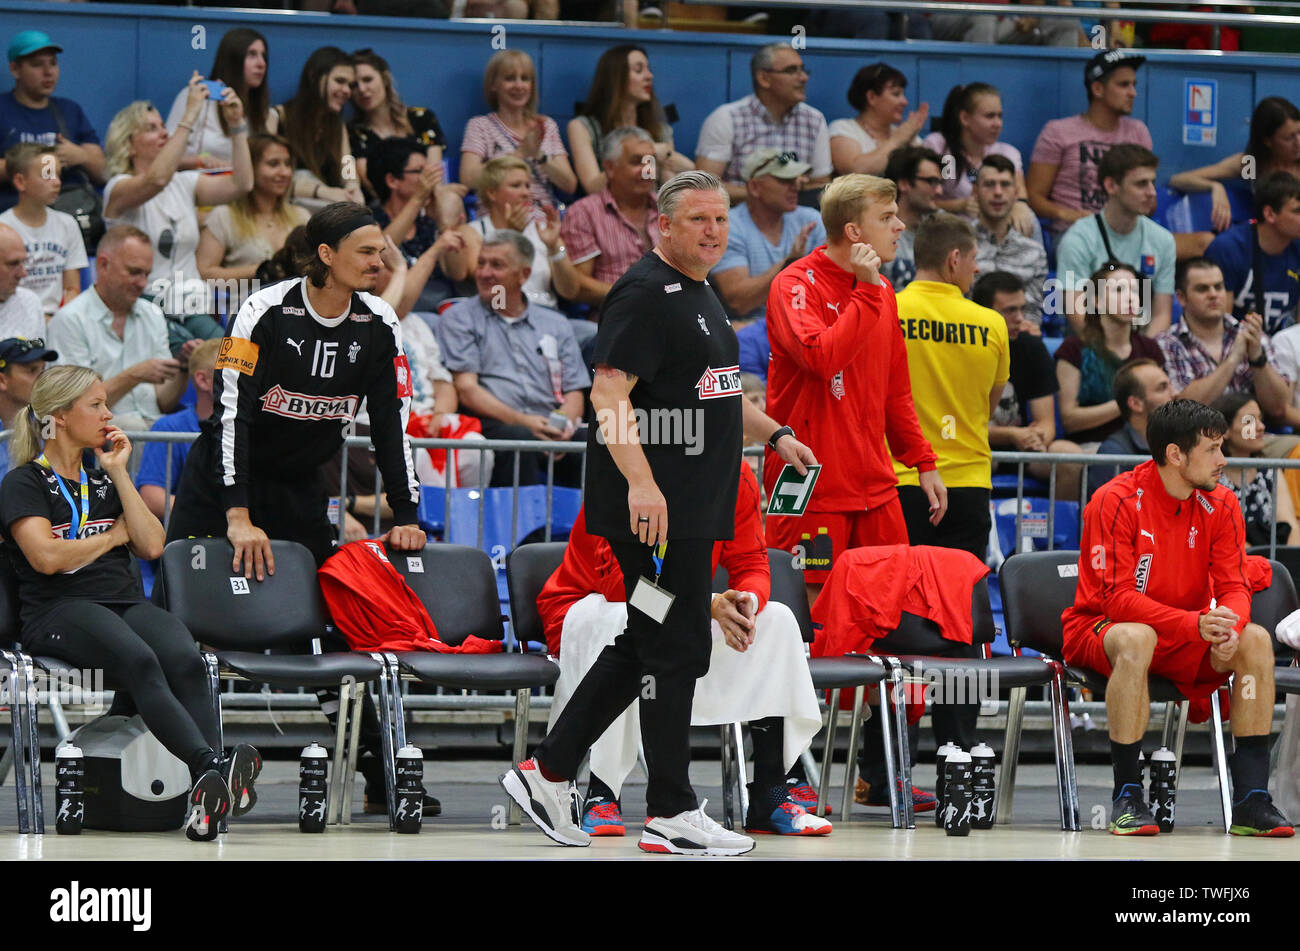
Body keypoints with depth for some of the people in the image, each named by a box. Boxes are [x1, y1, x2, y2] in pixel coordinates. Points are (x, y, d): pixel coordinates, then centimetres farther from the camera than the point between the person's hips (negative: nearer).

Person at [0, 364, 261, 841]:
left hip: (127, 603, 5)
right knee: (138, 661, -38)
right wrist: (113, 535, 5)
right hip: (61, 610, -5)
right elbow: (47, 557, -10)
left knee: (186, 660, -31)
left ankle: (209, 791, -49)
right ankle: (216, 766, -55)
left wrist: (119, 474, 11)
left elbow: (152, 546, 14)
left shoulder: (105, 479, 26)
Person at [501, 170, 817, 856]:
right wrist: (640, 481, -30)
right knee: (676, 651, -5)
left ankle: (547, 772, 21)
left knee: (642, 647, 14)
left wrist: (775, 435, 25)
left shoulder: (701, 296, 19)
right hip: (655, 511, -10)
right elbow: (609, 393, -21)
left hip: (694, 509, 10)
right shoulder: (646, 292, -13)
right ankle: (671, 814, 2)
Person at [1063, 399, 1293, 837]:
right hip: (1099, 631, -5)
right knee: (1134, 639, -39)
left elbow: (1234, 587, -5)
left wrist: (1228, 627, -31)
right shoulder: (1116, 502, -19)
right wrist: (1195, 624, -36)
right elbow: (1116, 598, -24)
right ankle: (1127, 798, -31)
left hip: (1188, 640, 5)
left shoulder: (1220, 505, -3)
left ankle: (1251, 800, -22)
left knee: (1256, 639, -21)